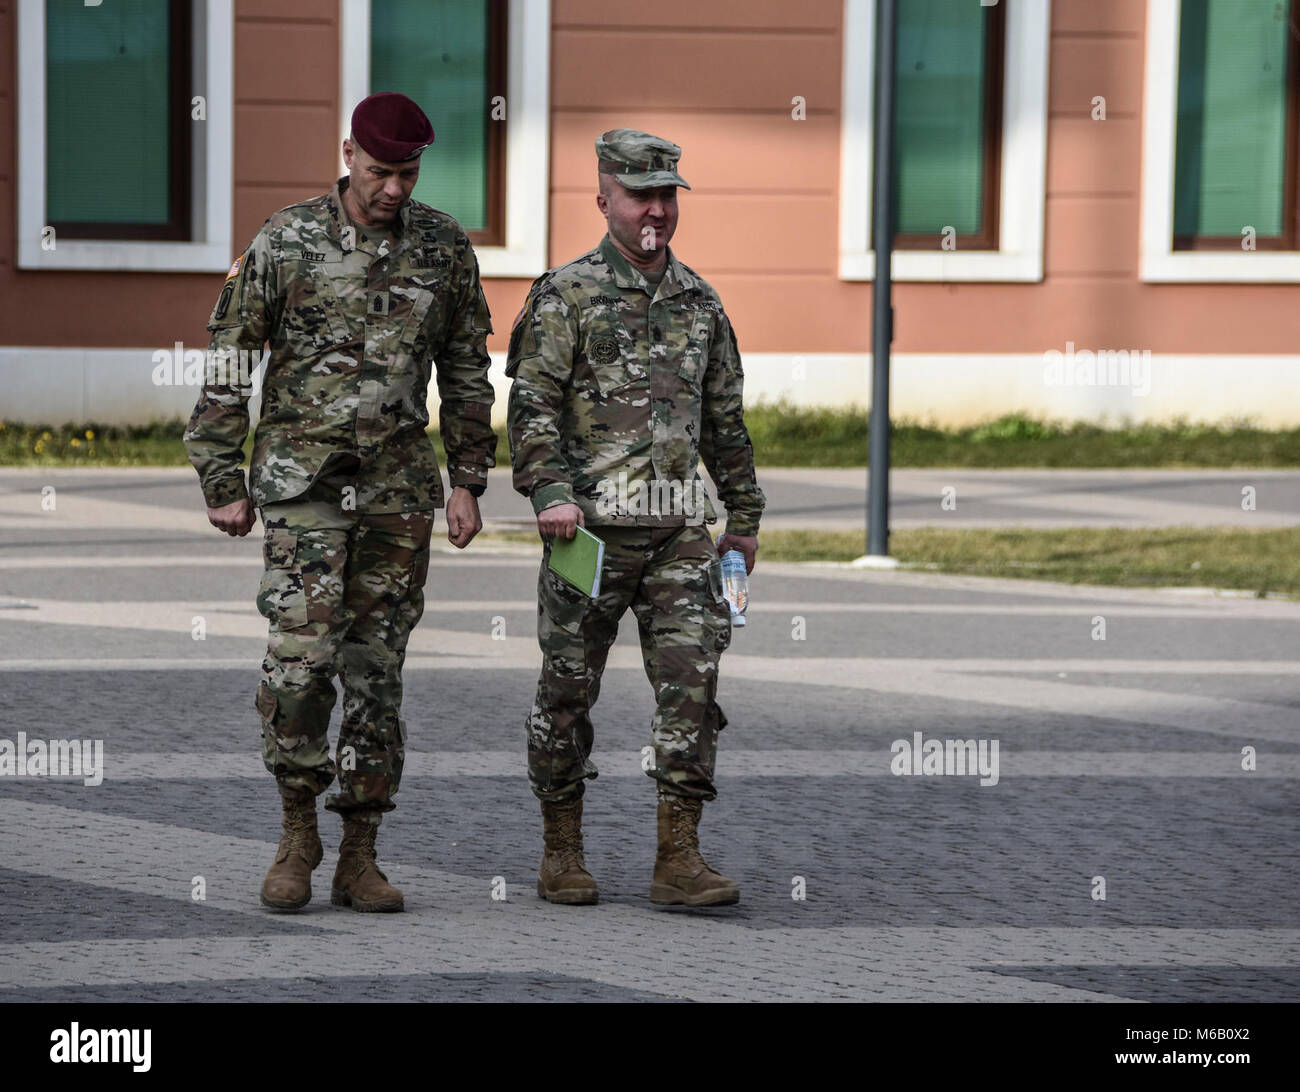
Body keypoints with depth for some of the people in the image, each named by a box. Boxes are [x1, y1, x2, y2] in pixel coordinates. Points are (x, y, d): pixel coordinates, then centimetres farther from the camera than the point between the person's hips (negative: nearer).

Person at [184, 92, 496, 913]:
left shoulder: (444, 246, 4)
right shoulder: (286, 243, -4)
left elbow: (467, 372, 12)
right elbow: (227, 364, 1)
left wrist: (468, 482, 7)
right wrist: (222, 484, -1)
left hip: (399, 483, 2)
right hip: (303, 476, -2)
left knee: (377, 669, 4)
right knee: (299, 658, -13)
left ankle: (360, 856, 10)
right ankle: (299, 834, 3)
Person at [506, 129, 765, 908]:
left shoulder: (699, 301, 14)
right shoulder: (566, 295, -1)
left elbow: (726, 419, 20)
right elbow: (533, 406, -8)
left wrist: (746, 515, 20)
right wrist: (549, 492, -20)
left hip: (680, 528, 4)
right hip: (591, 523, -4)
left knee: (693, 681, -6)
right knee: (570, 687, 4)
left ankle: (680, 858, -5)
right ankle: (563, 854, 15)